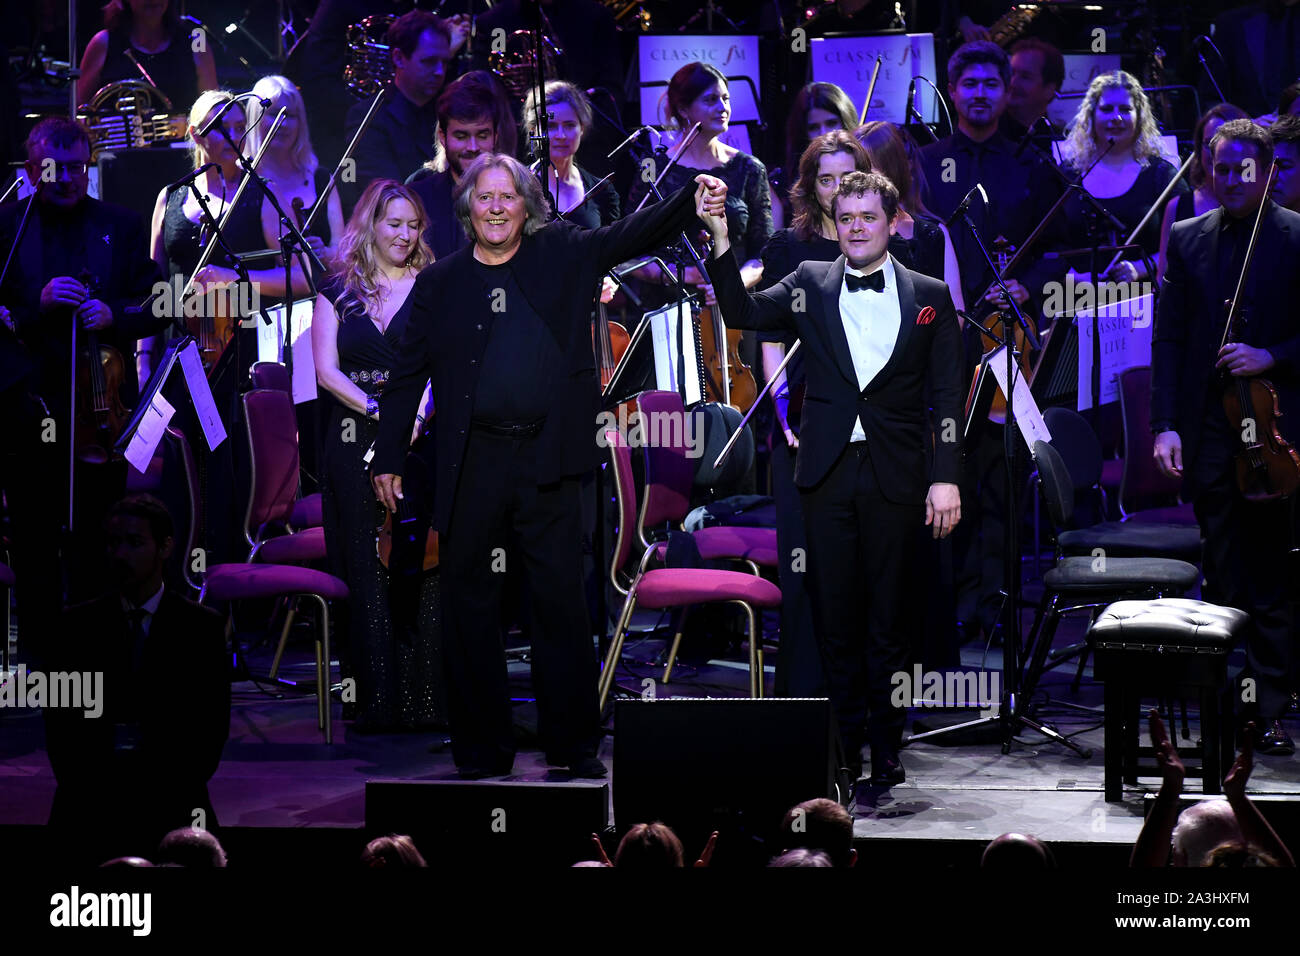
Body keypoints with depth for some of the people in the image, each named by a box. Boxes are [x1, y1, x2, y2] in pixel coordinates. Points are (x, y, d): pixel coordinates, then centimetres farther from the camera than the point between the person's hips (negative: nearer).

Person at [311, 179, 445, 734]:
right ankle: (376, 700, 2)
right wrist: (378, 410, -13)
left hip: (423, 440, -1)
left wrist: (419, 408, -17)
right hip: (357, 444, 1)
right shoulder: (339, 292, 9)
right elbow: (326, 370, 1)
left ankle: (428, 697, -2)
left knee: (425, 566, -5)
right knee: (366, 570, -1)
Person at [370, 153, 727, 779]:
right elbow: (408, 375, 11)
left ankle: (574, 745, 8)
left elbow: (632, 234, -1)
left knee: (561, 604, 1)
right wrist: (388, 458, 7)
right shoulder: (439, 283, 8)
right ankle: (481, 749, 12)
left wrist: (693, 204, -19)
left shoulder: (562, 255, 8)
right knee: (470, 608, 4)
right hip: (471, 466, 0)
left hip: (546, 464, 0)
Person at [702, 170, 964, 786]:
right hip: (827, 473, 1)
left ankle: (886, 747, 12)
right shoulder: (810, 284, 9)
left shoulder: (929, 296, 6)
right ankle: (843, 746, 12)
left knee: (888, 618, 3)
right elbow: (743, 313, -3)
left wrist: (946, 478, -4)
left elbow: (947, 395, 4)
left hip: (894, 477, -1)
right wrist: (721, 243, -16)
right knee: (835, 616, 4)